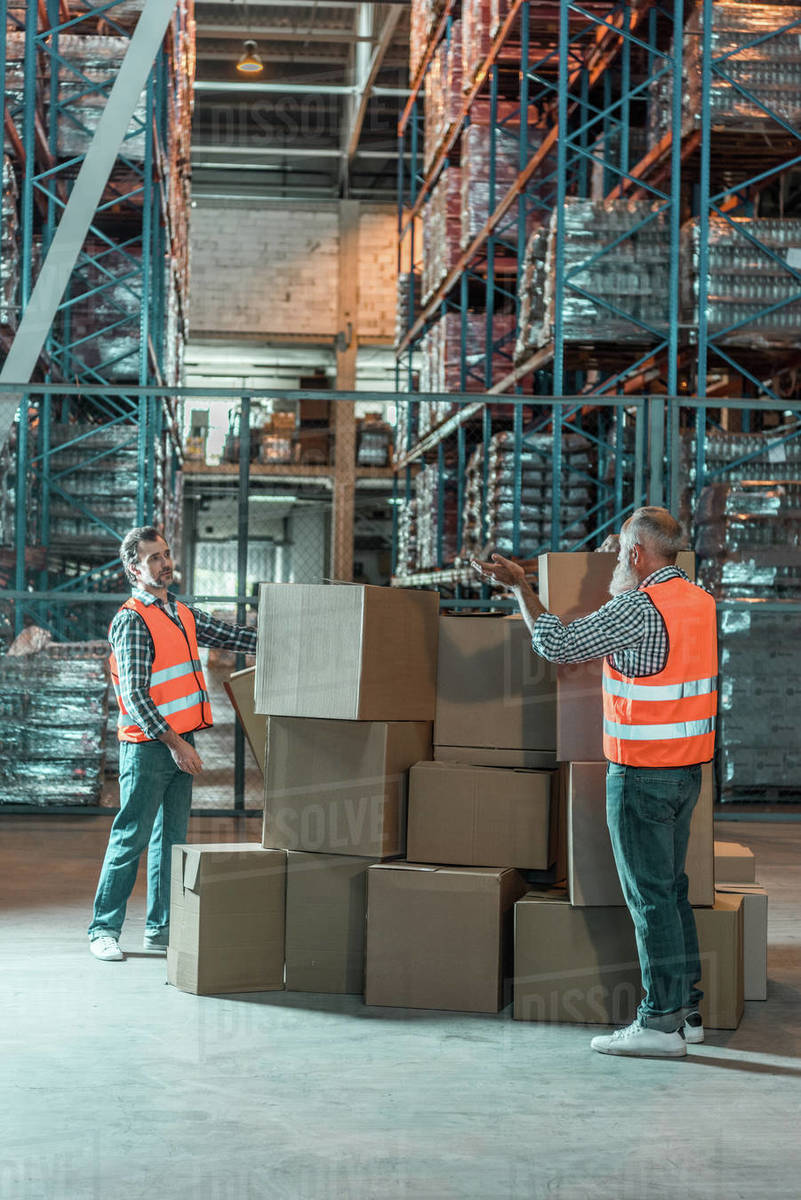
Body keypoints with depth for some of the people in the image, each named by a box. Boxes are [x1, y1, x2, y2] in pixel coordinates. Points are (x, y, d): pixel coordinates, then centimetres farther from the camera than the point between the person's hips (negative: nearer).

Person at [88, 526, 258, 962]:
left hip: (180, 743, 8)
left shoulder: (182, 614, 14)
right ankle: (104, 929, 3)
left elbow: (229, 636, 19)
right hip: (147, 745, -8)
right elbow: (134, 694, -16)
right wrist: (173, 742, -19)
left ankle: (160, 927, 17)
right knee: (131, 839, -5)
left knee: (171, 838, 11)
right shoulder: (131, 620, -11)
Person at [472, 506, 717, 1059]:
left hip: (643, 774, -9)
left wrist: (519, 585, -6)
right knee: (672, 888, 16)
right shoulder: (702, 600, 9)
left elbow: (557, 644, -16)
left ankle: (661, 1023, 1)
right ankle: (686, 1008, 21)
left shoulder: (640, 607, -18)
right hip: (687, 768, 9)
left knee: (649, 894, -3)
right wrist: (622, 587, 33)